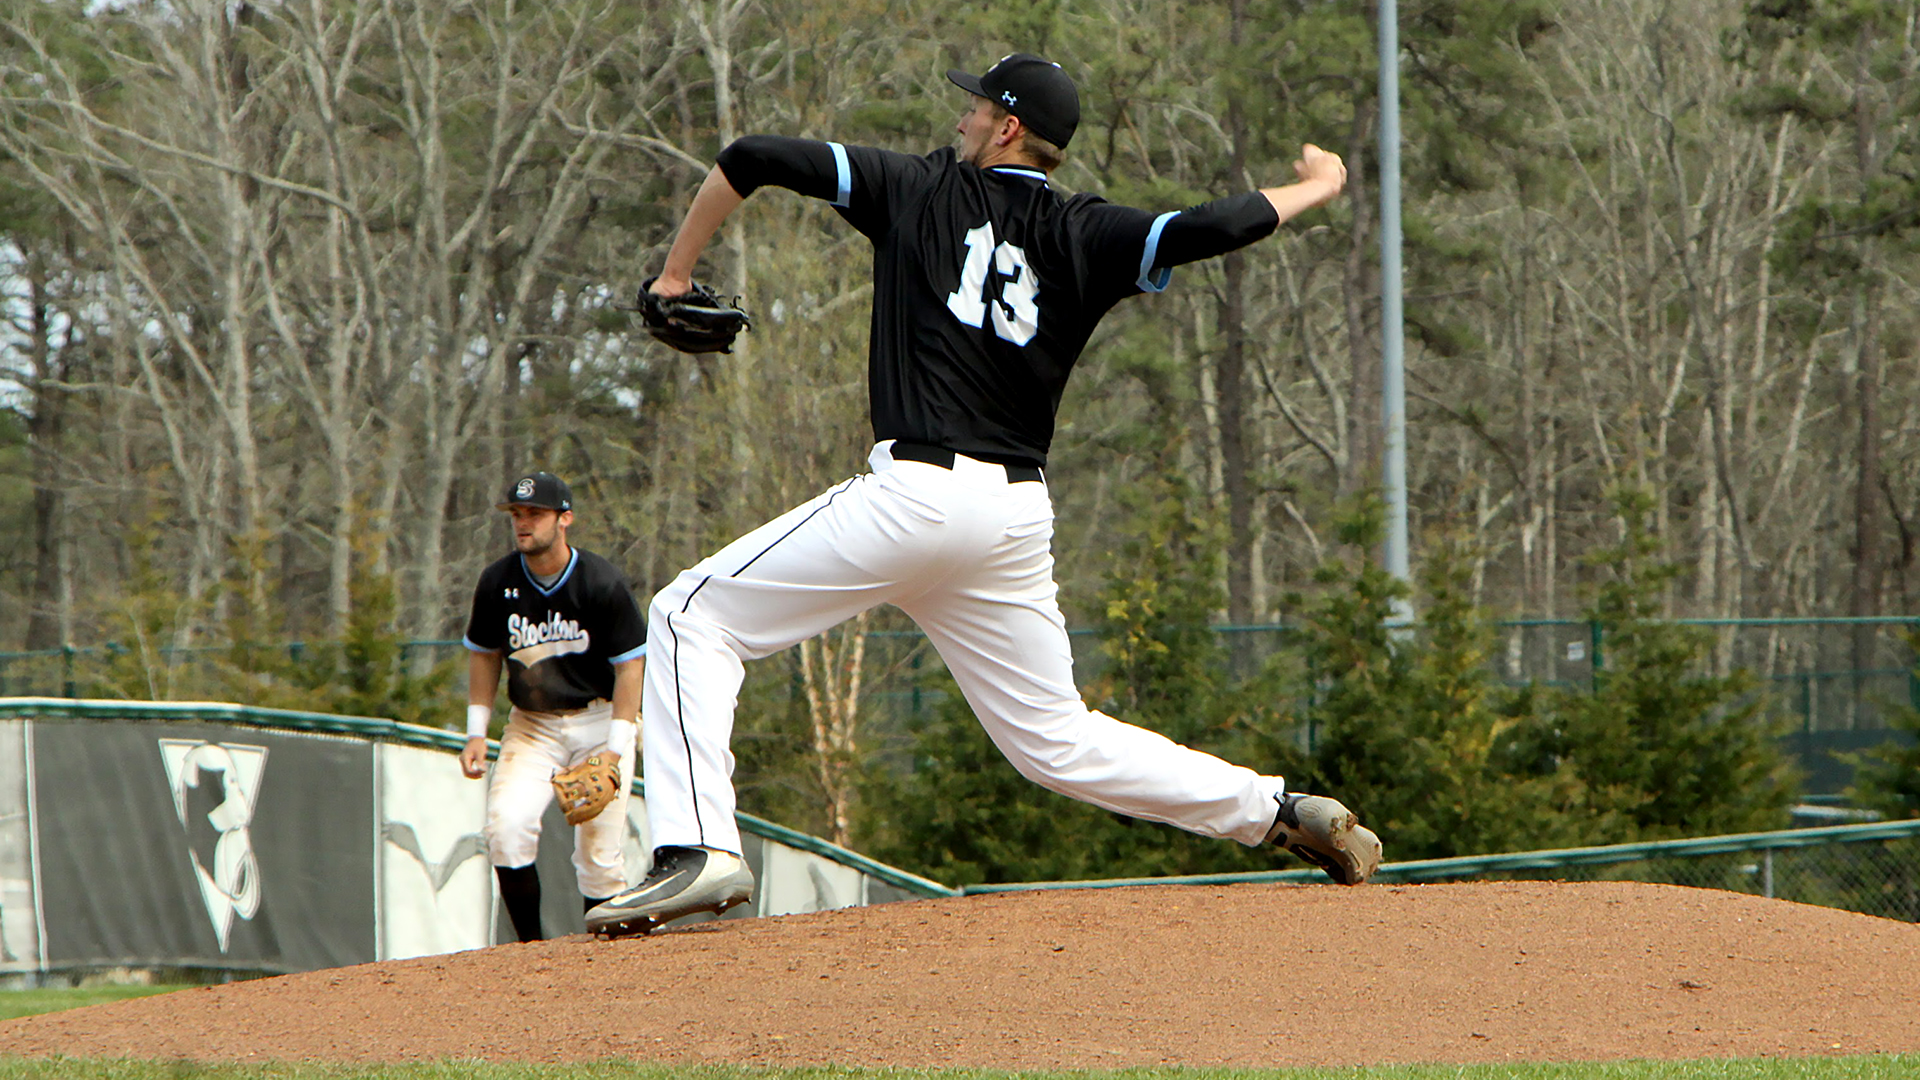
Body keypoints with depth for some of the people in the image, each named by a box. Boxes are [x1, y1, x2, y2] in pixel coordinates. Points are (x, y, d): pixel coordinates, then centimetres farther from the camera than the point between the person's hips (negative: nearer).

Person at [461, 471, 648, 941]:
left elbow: (631, 666, -11)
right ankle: (531, 946, -10)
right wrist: (477, 733, 2)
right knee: (506, 825, -19)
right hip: (532, 726, 3)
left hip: (600, 721, -3)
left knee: (599, 851, -7)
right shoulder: (498, 582, -4)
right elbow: (484, 655, 11)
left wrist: (614, 749, -19)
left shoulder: (603, 584, -14)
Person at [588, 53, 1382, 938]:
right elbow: (1210, 229, -4)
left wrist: (675, 272, 17)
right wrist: (1315, 187, 15)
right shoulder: (1084, 237, 9)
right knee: (1056, 740, 18)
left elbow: (751, 159, 3)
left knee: (693, 616, 1)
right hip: (1019, 515, 5)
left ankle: (697, 849, -16)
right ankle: (1284, 812, 9)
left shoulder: (921, 191, 6)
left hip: (916, 493, -5)